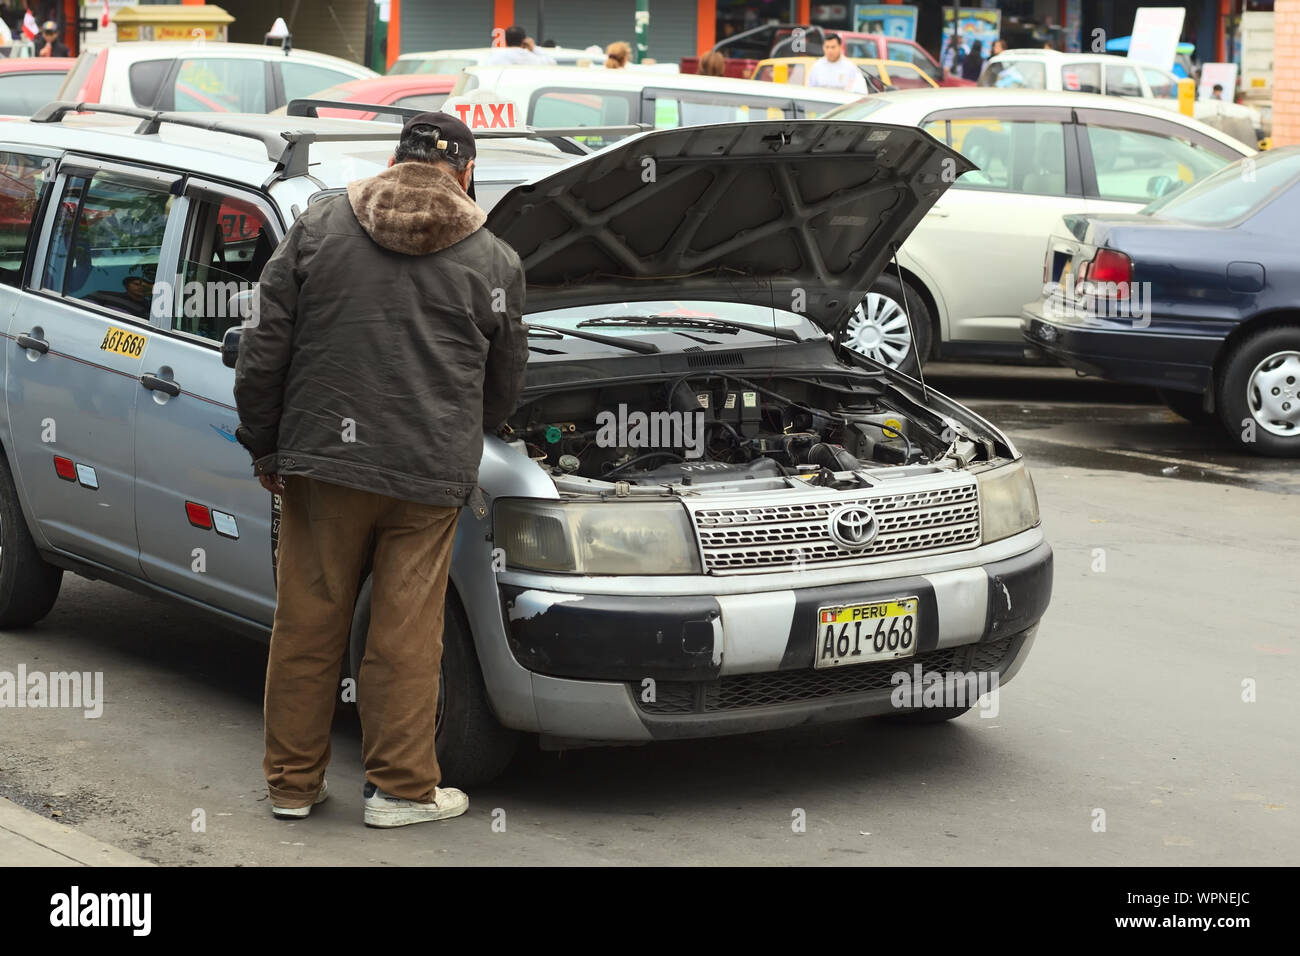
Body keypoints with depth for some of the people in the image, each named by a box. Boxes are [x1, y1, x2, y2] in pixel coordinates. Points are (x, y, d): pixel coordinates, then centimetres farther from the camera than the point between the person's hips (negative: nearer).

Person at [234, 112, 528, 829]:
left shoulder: (318, 227, 4)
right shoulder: (492, 262, 4)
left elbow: (264, 351, 3)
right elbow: (504, 386, 14)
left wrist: (264, 446, 12)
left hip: (321, 461, 1)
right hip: (428, 475, -1)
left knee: (307, 624, 10)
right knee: (406, 636, 5)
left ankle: (293, 782, 19)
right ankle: (401, 788, 12)